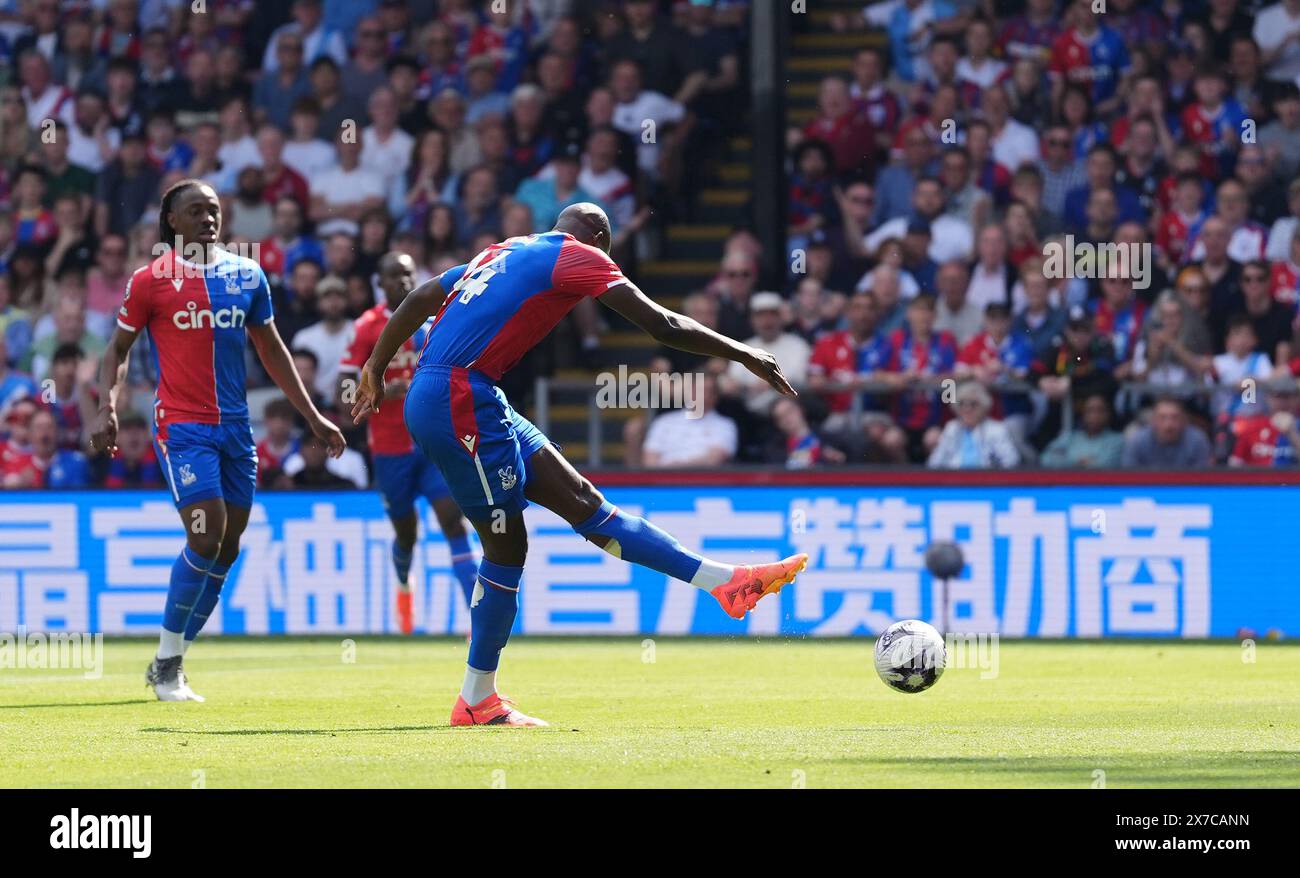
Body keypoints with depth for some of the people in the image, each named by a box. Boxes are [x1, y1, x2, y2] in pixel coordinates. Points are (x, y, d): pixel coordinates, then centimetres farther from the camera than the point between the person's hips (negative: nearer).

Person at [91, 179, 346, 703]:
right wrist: (107, 408, -12)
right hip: (182, 425, -5)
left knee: (226, 546, 4)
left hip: (236, 424, 5)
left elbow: (271, 350, 18)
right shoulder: (151, 280, -3)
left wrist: (312, 416, 16)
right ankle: (166, 664, -5)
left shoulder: (247, 276, 9)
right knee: (206, 536, -17)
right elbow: (118, 350, 4)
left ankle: (171, 663, 14)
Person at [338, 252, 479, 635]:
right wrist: (385, 392, -27)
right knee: (406, 532, 10)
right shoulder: (368, 327, -6)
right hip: (391, 446, -1)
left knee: (454, 522, -14)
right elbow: (345, 391, -11)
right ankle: (403, 586, 45)